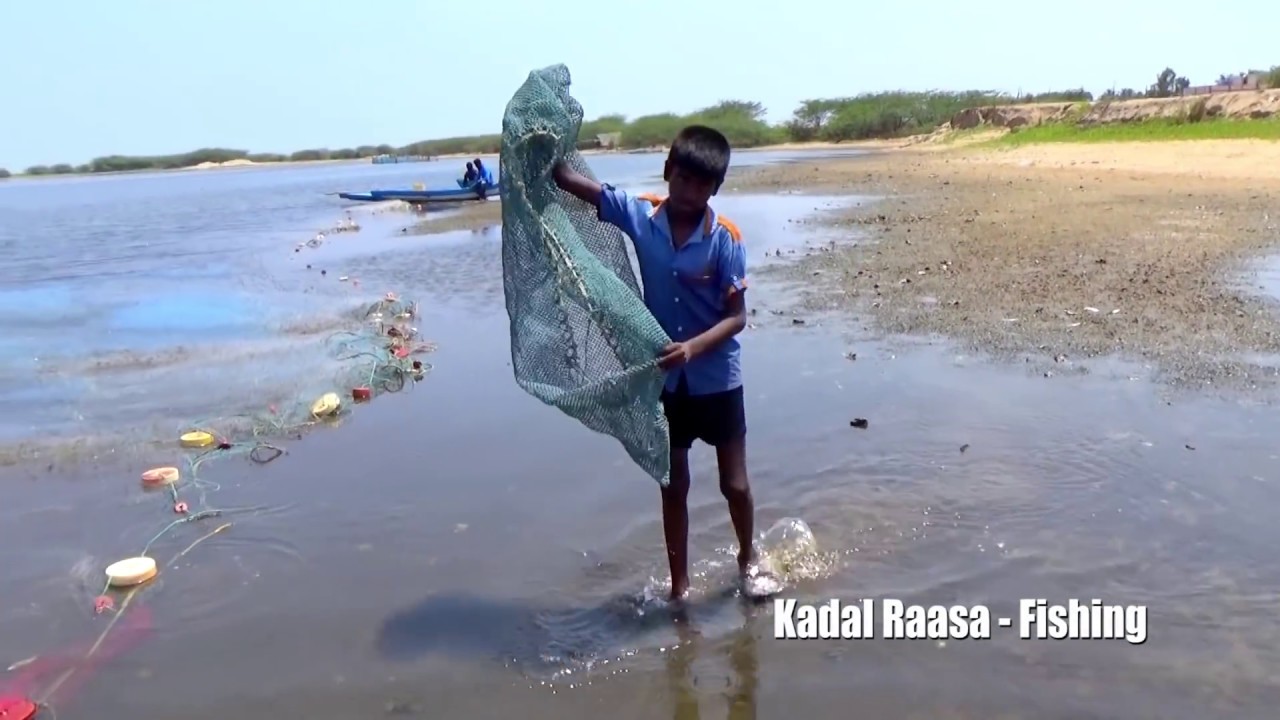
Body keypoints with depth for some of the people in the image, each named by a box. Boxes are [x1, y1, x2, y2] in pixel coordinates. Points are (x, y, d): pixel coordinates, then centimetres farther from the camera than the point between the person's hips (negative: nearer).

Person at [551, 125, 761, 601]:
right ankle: (679, 585, 29)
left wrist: (692, 347, -30)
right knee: (674, 485, 14)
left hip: (717, 378, -2)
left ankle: (747, 557, 41)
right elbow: (567, 180, -7)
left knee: (734, 483, 12)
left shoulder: (726, 238, -16)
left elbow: (737, 316, -15)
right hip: (664, 378, 2)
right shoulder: (639, 214, -9)